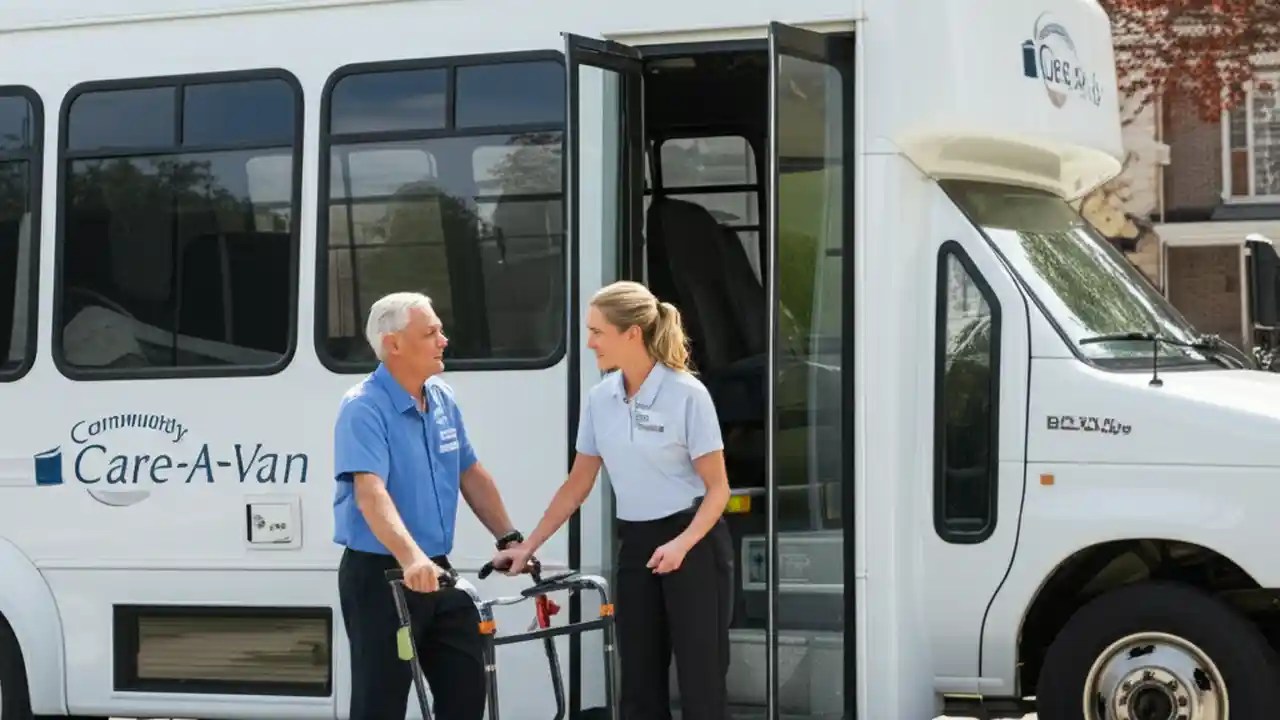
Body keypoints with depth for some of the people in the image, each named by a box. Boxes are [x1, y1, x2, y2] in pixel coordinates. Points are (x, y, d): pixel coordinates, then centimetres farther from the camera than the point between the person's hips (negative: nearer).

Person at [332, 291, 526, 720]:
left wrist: (509, 539, 12)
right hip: (380, 575, -7)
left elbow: (471, 475, 18)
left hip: (437, 573, 8)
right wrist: (410, 558, -43)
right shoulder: (364, 408, -16)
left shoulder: (443, 401, 8)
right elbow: (370, 492, -30)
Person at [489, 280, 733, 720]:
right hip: (635, 546, 6)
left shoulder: (686, 394, -14)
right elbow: (578, 484, 12)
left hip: (692, 543, -6)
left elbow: (717, 488, -11)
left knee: (700, 684, -4)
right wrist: (528, 545, 8)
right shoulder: (600, 400, 3)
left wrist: (682, 545, -25)